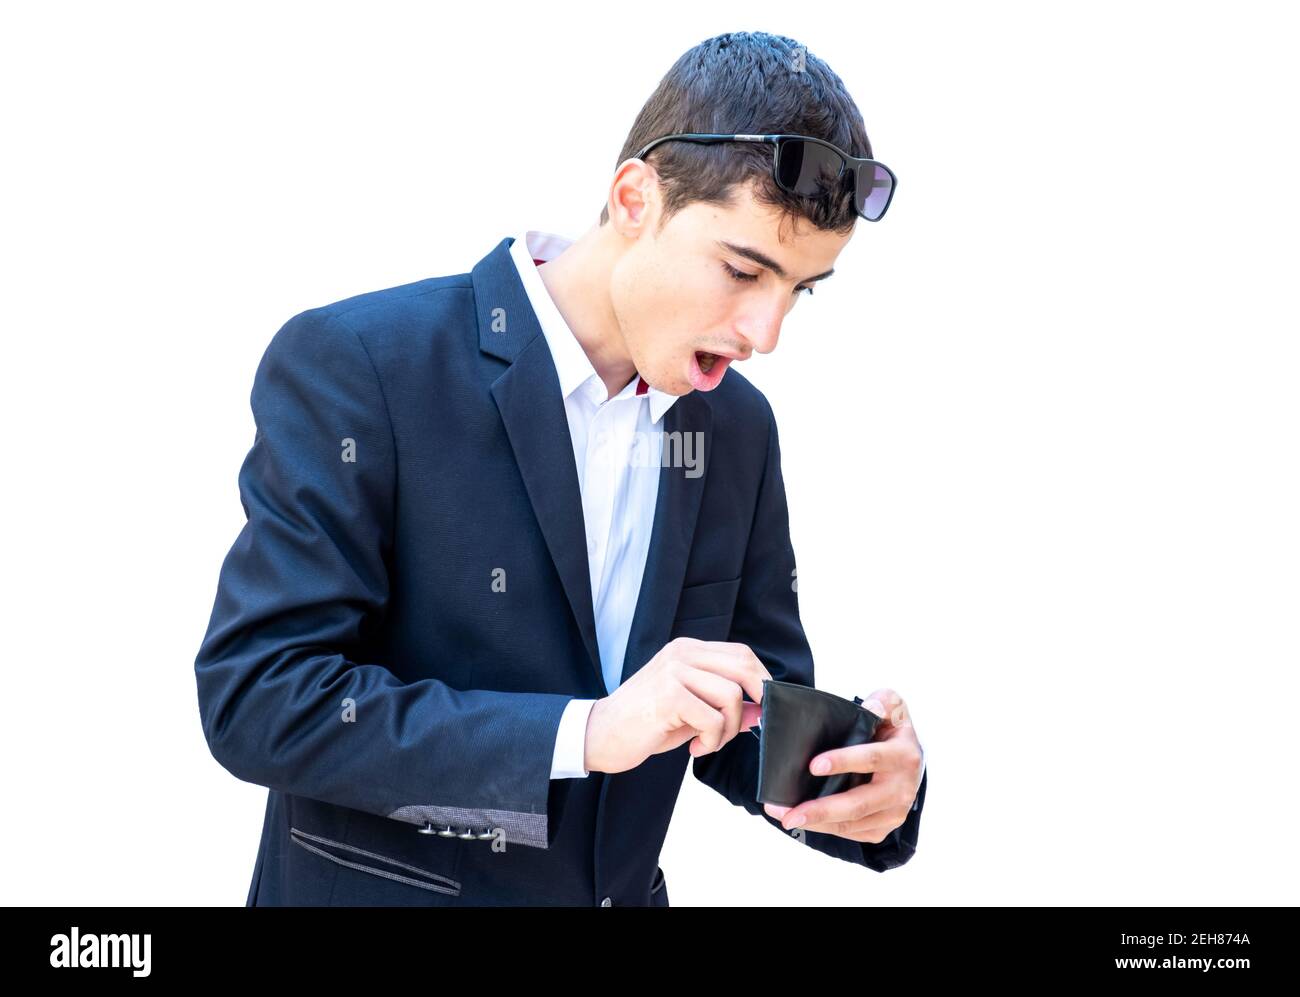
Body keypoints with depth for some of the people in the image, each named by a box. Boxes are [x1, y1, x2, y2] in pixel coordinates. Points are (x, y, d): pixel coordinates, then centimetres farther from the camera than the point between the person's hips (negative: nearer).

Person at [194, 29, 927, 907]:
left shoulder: (737, 427, -1)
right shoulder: (357, 363, -18)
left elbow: (756, 719, 5)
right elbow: (253, 696, -21)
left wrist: (865, 778, -16)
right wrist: (583, 733, -28)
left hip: (625, 888, 5)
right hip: (379, 885, -5)